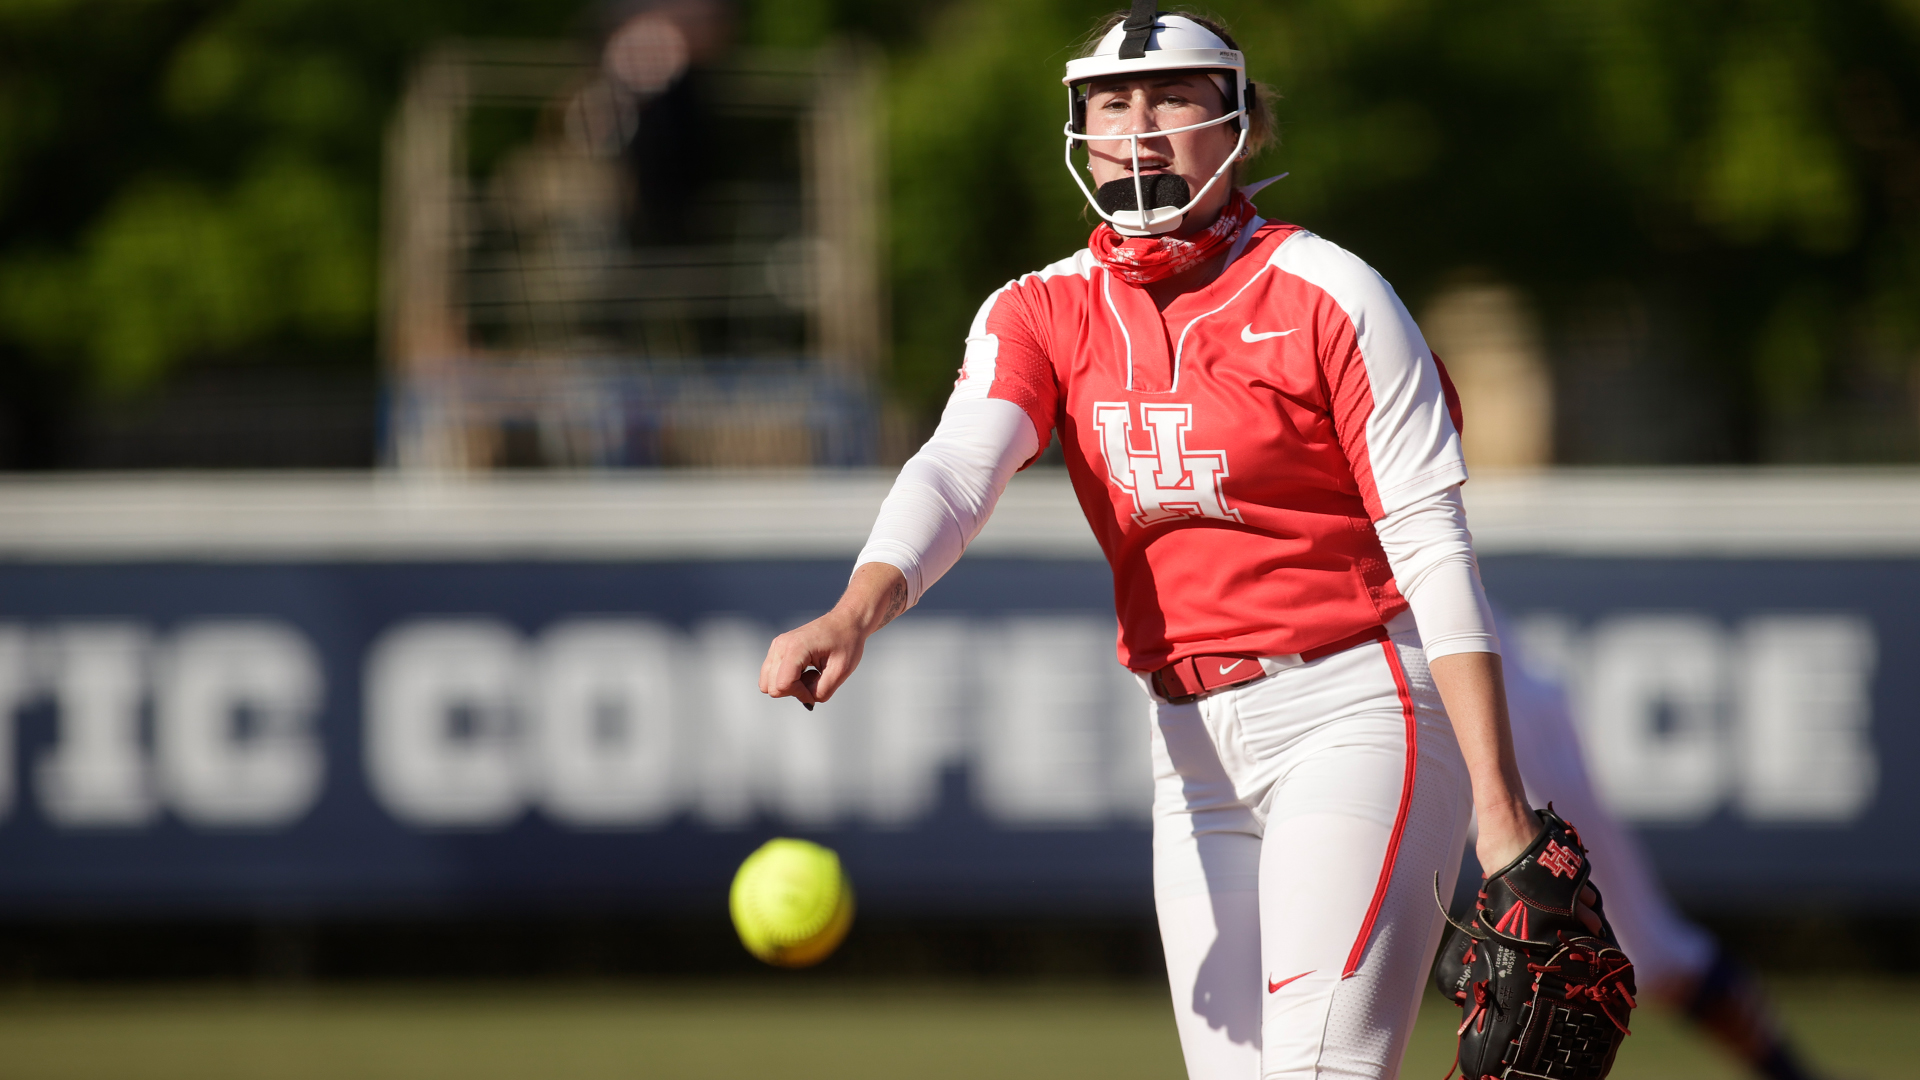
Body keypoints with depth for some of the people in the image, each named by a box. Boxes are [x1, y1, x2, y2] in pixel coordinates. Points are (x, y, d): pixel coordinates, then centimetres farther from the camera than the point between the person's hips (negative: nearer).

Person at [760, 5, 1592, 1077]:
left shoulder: (1327, 295, -6)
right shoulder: (1042, 315, 6)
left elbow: (1433, 547, -9)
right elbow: (957, 468, -13)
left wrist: (1498, 800, -16)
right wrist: (855, 614, -35)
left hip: (1354, 712, -5)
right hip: (1195, 744, 5)